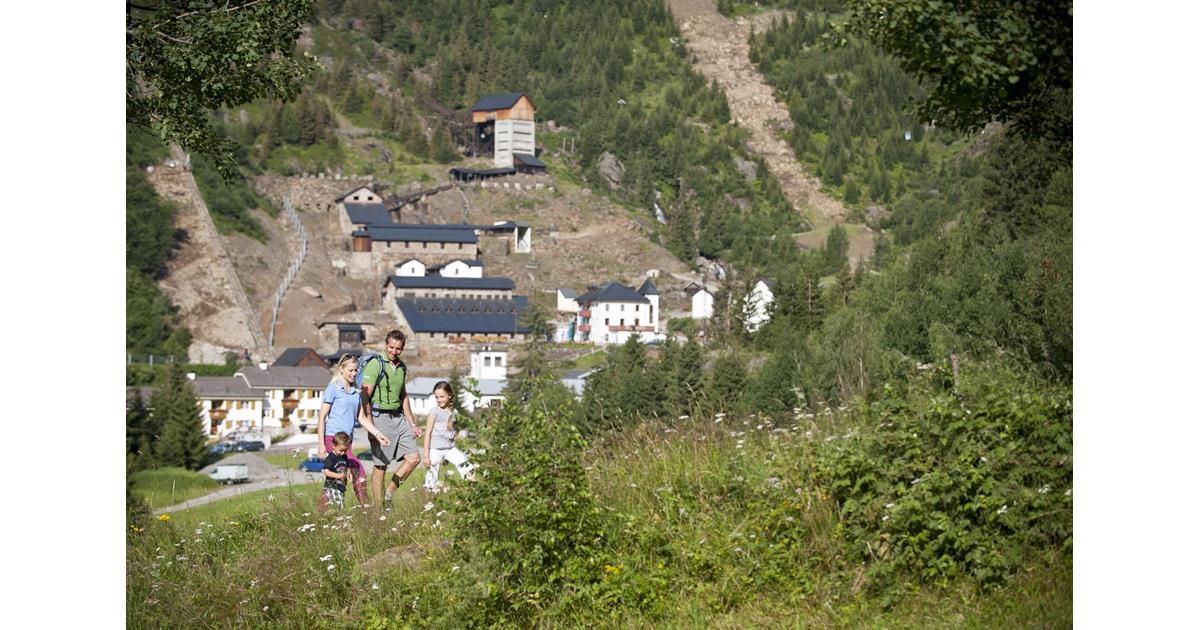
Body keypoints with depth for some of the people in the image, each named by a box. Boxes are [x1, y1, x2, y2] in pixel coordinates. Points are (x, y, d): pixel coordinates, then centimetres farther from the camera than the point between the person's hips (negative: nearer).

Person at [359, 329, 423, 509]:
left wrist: (412, 424, 21)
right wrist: (371, 429, -20)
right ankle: (379, 507, 3)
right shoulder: (374, 365, -11)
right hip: (380, 418, -7)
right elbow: (365, 398, -15)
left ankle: (389, 494, 14)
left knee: (414, 458, 1)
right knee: (381, 465, -4)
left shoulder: (401, 367, 13)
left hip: (399, 418, 8)